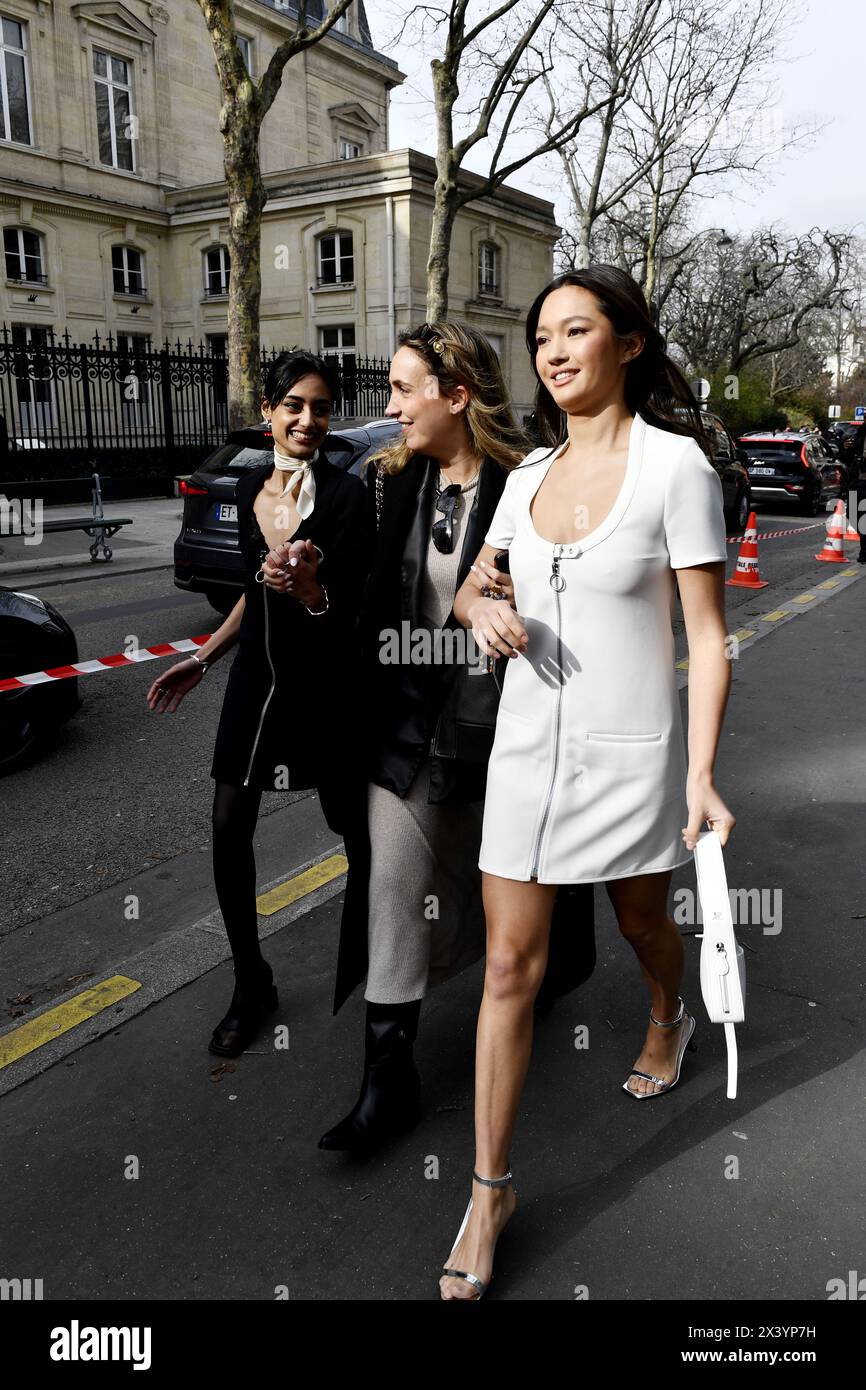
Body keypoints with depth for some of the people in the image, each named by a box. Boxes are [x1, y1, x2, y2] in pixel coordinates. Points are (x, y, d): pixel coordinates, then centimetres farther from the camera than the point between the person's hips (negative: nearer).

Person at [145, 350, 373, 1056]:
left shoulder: (347, 494, -13)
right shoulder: (252, 487, 5)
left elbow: (352, 610, -16)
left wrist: (307, 588, -36)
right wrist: (203, 659, 17)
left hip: (323, 680, -5)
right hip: (256, 677, 5)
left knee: (349, 821, 10)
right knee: (229, 830, 3)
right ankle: (252, 984, 20)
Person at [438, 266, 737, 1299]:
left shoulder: (676, 464, -11)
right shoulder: (531, 472, 5)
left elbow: (706, 636, -11)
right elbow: (467, 588, 15)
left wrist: (702, 775, -16)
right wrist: (481, 609, -10)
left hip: (630, 748, -3)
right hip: (528, 743, 4)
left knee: (642, 924, 22)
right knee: (510, 966, 4)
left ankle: (667, 1023, 58)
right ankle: (491, 1185, 18)